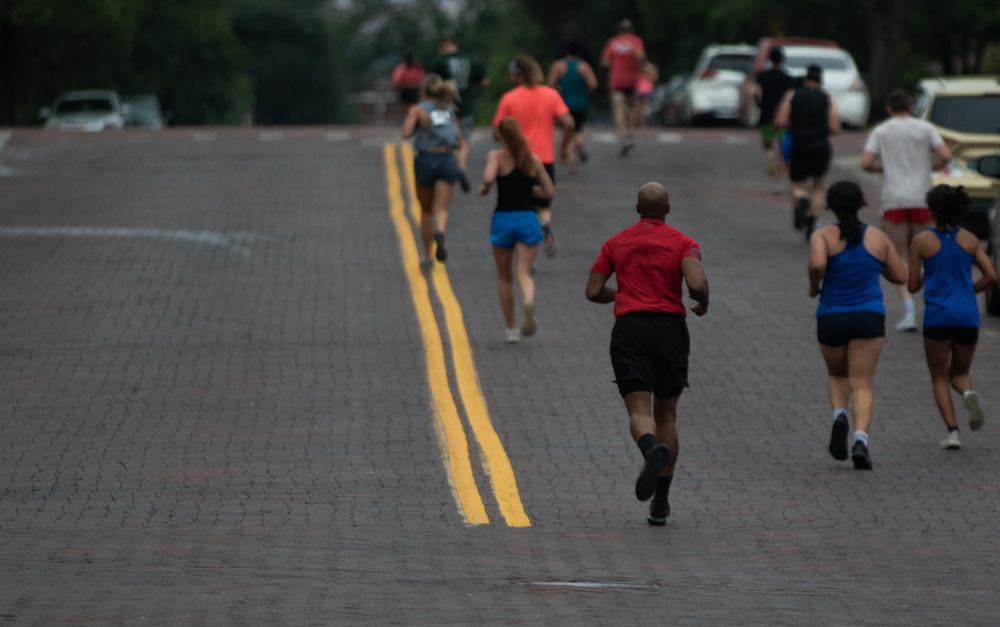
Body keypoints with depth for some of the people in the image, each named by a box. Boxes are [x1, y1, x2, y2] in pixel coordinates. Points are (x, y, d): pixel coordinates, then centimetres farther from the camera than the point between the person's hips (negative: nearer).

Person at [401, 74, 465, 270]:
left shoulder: (418, 110, 1)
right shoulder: (449, 111, 13)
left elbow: (407, 133, -14)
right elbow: (460, 142, 14)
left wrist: (407, 122, 7)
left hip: (426, 160, -2)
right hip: (448, 160, 2)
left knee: (426, 211, 15)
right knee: (441, 209, -7)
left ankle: (427, 256, 22)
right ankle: (439, 232, -42)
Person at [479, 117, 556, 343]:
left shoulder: (497, 156, -1)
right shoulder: (533, 160, 9)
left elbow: (488, 178, -20)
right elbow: (549, 191, 12)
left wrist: (484, 189, 1)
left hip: (503, 219, -1)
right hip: (528, 219, 1)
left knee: (504, 277, 14)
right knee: (523, 273, -5)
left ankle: (512, 329, 19)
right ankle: (529, 300, -40)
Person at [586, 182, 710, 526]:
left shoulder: (615, 243, 11)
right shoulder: (683, 243, 3)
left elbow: (593, 291, 9)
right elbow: (697, 284, -14)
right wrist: (703, 302, 9)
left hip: (629, 329, 0)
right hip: (670, 328, 0)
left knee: (640, 411, -10)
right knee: (666, 416, 13)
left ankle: (652, 449, -48)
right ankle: (660, 504, 12)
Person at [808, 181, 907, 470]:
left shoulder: (823, 236, -1)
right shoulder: (878, 238, 6)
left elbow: (816, 264, -21)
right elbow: (900, 276, 11)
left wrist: (814, 287, -1)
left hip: (831, 318, 0)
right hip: (869, 317, 0)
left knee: (837, 376, 23)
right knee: (862, 384, -3)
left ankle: (839, 414, -7)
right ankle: (860, 438, -25)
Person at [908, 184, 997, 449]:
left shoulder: (922, 241, -2)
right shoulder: (969, 240, 5)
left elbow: (912, 286, 2)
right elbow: (991, 275, 2)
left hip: (937, 316, -2)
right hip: (968, 317, 2)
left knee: (939, 378, 9)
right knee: (959, 373, 19)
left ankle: (952, 430, -9)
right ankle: (968, 392, -17)